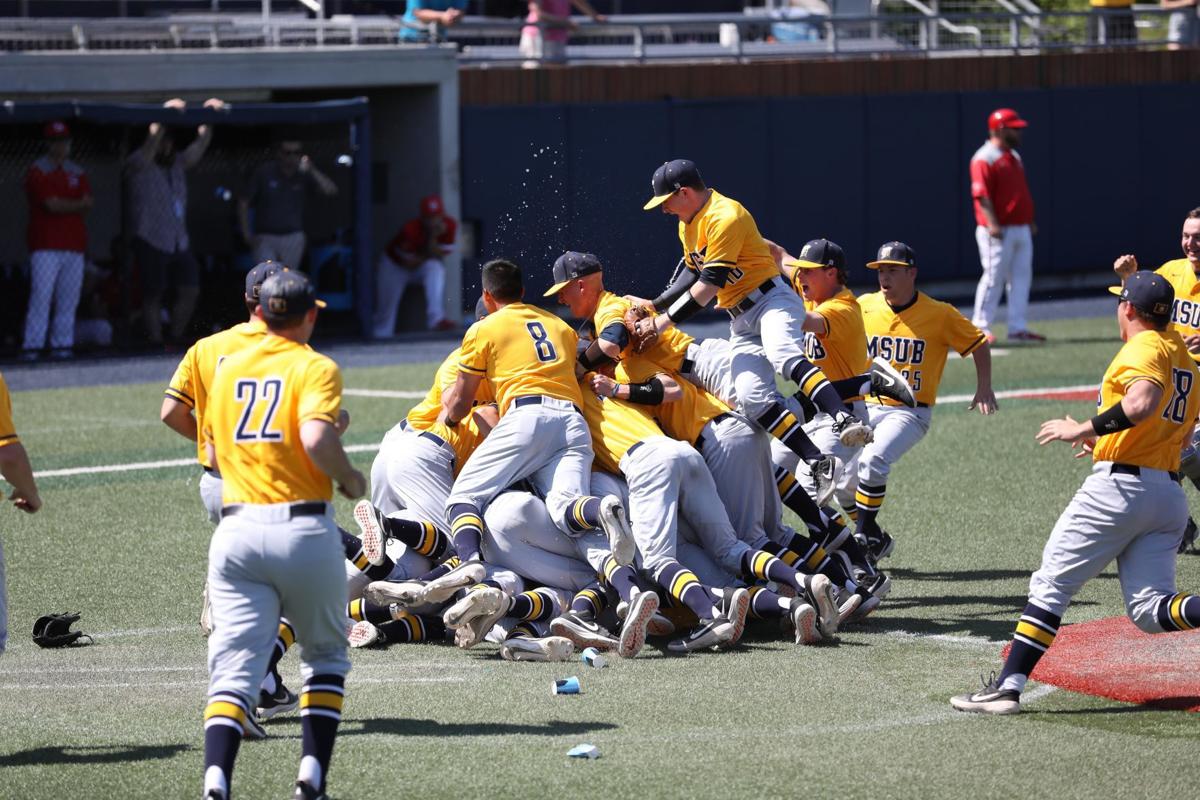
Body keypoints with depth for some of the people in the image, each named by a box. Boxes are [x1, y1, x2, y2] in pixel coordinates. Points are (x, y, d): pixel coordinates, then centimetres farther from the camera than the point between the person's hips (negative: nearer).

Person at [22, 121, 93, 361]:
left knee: (69, 298, 3)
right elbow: (52, 205, -13)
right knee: (41, 295, -11)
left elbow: (88, 203, 4)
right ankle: (32, 346, -11)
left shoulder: (77, 172, 16)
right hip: (45, 244, -6)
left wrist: (64, 206, -12)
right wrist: (79, 205, -3)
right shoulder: (38, 172, -3)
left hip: (74, 244, 6)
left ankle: (62, 345, 7)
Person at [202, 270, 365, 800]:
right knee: (325, 655, 17)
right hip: (304, 528, -3)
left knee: (234, 666, -3)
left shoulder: (227, 369, 14)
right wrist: (350, 479, -2)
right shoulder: (315, 368, -2)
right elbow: (316, 440, -19)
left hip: (237, 531, 3)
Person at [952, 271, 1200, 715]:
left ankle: (1007, 687, -8)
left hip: (1119, 484, -8)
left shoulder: (1143, 348, -6)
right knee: (1151, 609, 1)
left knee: (1051, 585, -3)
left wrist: (1087, 429, -18)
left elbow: (1143, 402, -26)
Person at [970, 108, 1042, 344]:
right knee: (994, 278, -7)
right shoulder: (985, 158, -11)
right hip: (998, 231, -9)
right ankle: (981, 327, -1)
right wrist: (992, 224, -26)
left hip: (1021, 229, 9)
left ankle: (1017, 327, 12)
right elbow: (981, 194, -19)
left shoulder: (1014, 156, 19)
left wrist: (1029, 221, 21)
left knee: (1021, 278, 7)